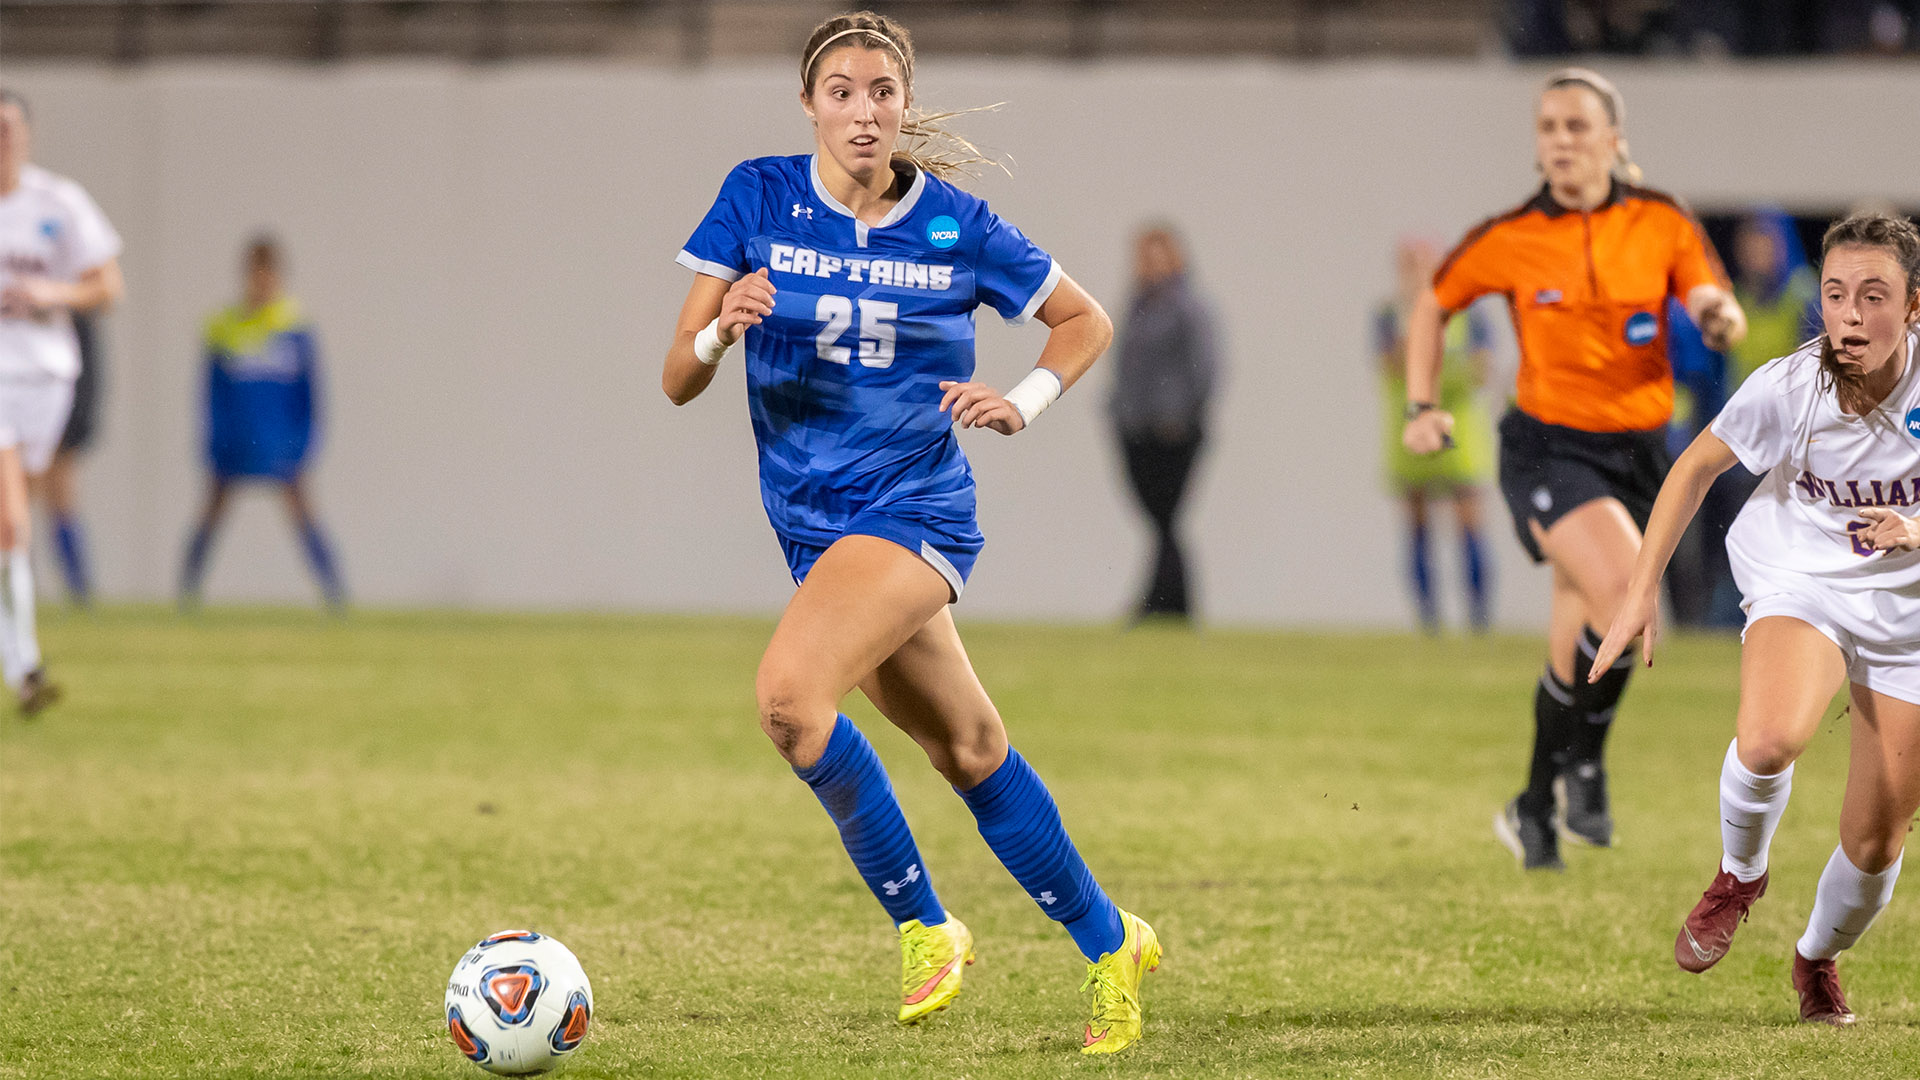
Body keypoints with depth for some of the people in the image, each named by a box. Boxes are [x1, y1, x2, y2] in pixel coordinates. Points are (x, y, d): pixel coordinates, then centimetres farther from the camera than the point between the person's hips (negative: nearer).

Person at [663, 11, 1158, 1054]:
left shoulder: (956, 226, -7)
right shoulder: (758, 198, -3)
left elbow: (1086, 321, 9)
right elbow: (677, 381, -5)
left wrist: (1023, 403, -8)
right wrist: (721, 326, -26)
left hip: (915, 508, -4)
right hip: (813, 525, 4)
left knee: (788, 693, -27)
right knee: (970, 752, 13)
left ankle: (921, 923, -13)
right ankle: (1109, 944, 30)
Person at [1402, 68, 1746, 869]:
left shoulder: (1662, 225, -1)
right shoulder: (1509, 241, -3)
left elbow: (1719, 311, -3)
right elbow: (1433, 306, 11)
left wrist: (1719, 316, -27)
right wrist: (1421, 406, 1)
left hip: (1635, 452, 3)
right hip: (1548, 449, -3)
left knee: (1578, 647, 9)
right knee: (1628, 592, -27)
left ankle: (1535, 806, 28)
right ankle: (1583, 767, -8)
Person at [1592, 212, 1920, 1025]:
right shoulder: (1789, 388, -19)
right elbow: (1697, 467, -2)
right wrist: (1641, 590, -4)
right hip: (1801, 585, -1)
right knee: (1768, 742, -34)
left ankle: (1818, 958, 37)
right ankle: (1739, 875, -1)